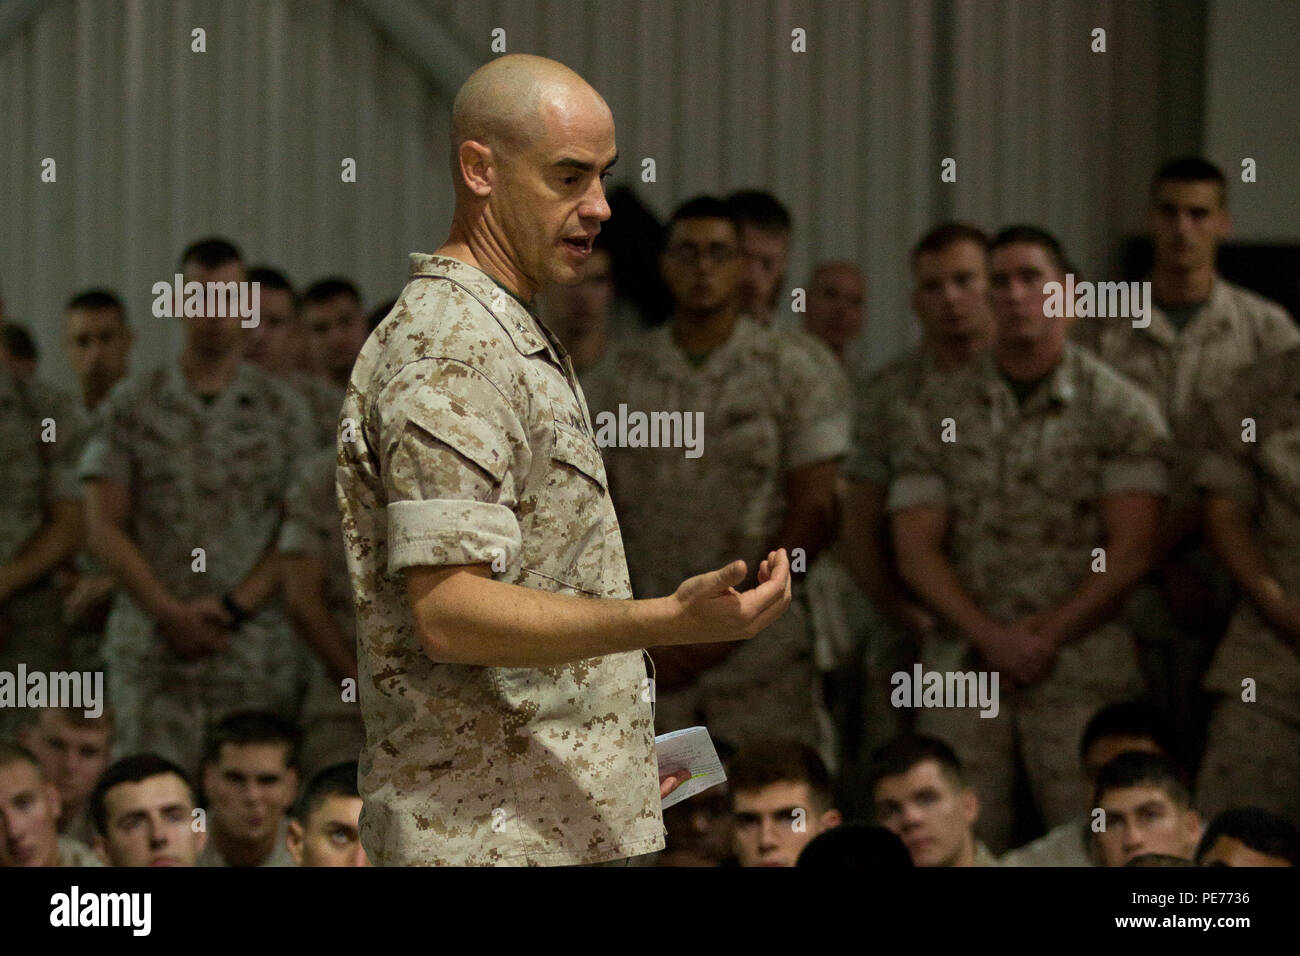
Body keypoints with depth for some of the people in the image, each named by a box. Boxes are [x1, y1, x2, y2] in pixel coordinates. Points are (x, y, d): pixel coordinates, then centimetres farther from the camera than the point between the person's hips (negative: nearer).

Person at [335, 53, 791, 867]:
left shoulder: (519, 341, 19)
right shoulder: (445, 351, -15)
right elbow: (446, 612, -24)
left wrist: (616, 753, 23)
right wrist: (669, 622, -32)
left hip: (564, 822, 10)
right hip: (489, 834, -10)